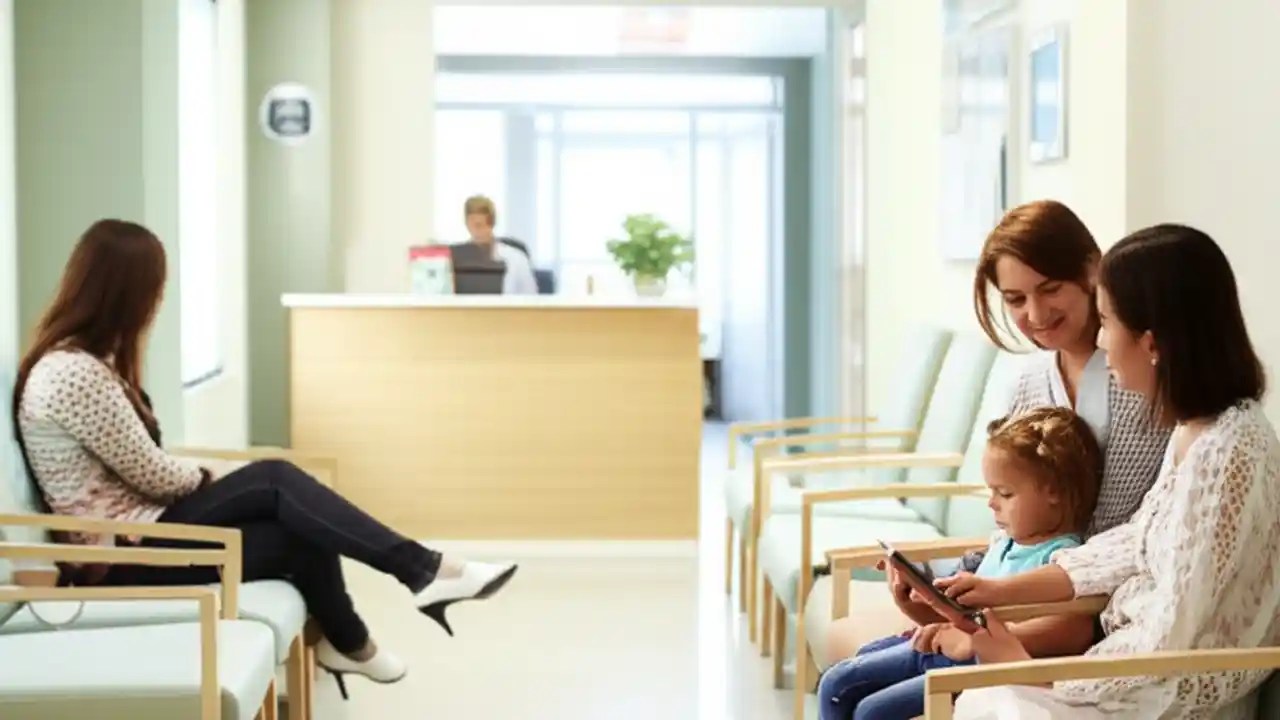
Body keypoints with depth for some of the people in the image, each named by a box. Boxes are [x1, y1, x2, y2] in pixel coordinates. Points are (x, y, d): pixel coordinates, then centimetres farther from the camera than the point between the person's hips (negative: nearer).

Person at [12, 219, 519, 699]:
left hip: (145, 529, 10)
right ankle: (426, 572, -15)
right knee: (275, 482, -19)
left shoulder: (86, 359, 12)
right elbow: (153, 475, -15)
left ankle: (344, 643, 16)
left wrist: (200, 481, 0)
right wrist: (205, 479, 4)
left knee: (300, 536, -3)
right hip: (124, 557, -10)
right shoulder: (73, 374, -20)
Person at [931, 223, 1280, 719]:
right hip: (1141, 670, 8)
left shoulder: (1227, 456, -25)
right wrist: (1004, 591, 11)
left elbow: (1172, 642, -24)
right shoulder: (1197, 430, 4)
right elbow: (1134, 545, 15)